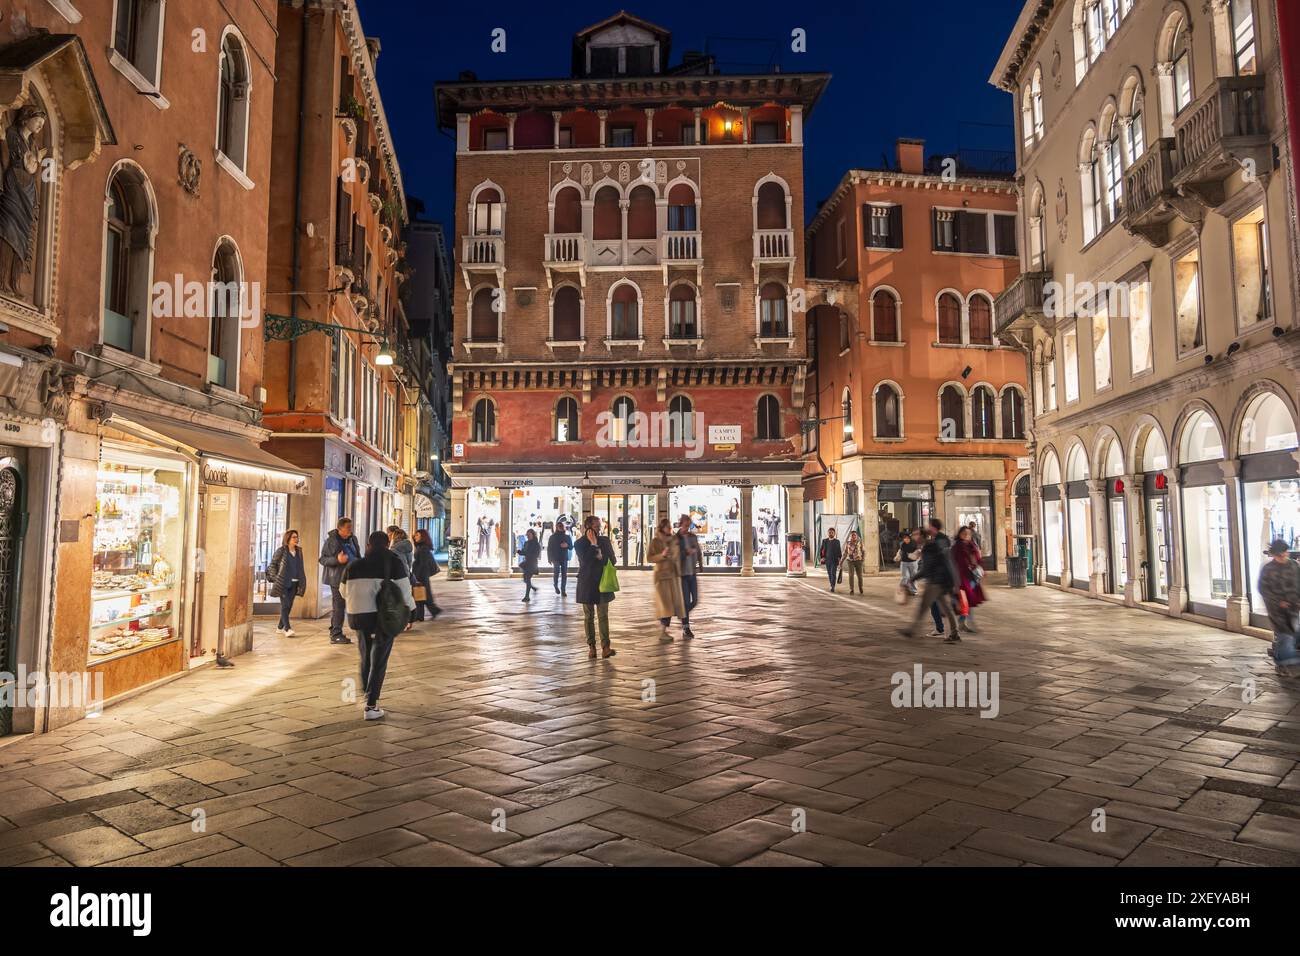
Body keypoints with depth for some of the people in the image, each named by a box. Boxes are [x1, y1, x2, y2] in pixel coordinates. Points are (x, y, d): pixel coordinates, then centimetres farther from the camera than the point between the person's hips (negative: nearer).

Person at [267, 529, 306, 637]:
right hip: (283, 582, -5)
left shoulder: (299, 551, 12)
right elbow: (272, 564, -1)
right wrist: (275, 578, -8)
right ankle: (287, 629, -16)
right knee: (285, 605, -11)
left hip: (294, 583, 6)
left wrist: (301, 581, 11)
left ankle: (280, 628, 19)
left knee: (289, 605, 8)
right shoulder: (281, 550, -4)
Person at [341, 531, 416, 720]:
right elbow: (404, 591, -10)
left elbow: (344, 592, 14)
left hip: (358, 616, 3)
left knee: (365, 657, 21)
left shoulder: (353, 566, 3)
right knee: (379, 661, 4)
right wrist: (410, 612, 4)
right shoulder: (394, 563, -7)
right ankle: (370, 706, -1)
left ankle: (366, 694, 36)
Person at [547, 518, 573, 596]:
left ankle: (563, 591, 5)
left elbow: (571, 547, 13)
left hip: (564, 558, 2)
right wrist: (549, 558, -4)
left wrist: (567, 545, -10)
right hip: (556, 558, -2)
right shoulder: (552, 537, 4)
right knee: (557, 571, -17)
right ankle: (556, 586, 8)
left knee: (564, 574, 0)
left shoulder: (567, 537, 10)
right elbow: (549, 548, 3)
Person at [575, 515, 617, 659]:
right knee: (589, 617, 5)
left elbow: (612, 560, 2)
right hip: (587, 584, -2)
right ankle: (591, 647, 10)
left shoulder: (604, 541, 6)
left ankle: (606, 647, -5)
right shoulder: (579, 543, -3)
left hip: (602, 583, 2)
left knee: (603, 616, -2)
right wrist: (593, 544, -14)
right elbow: (585, 560, -18)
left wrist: (600, 557, -13)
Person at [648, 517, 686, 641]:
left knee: (676, 602, 6)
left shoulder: (674, 540, 11)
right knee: (665, 603, -9)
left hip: (675, 575, 6)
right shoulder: (655, 542, -6)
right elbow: (649, 558, -11)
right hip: (662, 575, -6)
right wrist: (662, 555, -23)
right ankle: (662, 632, -6)